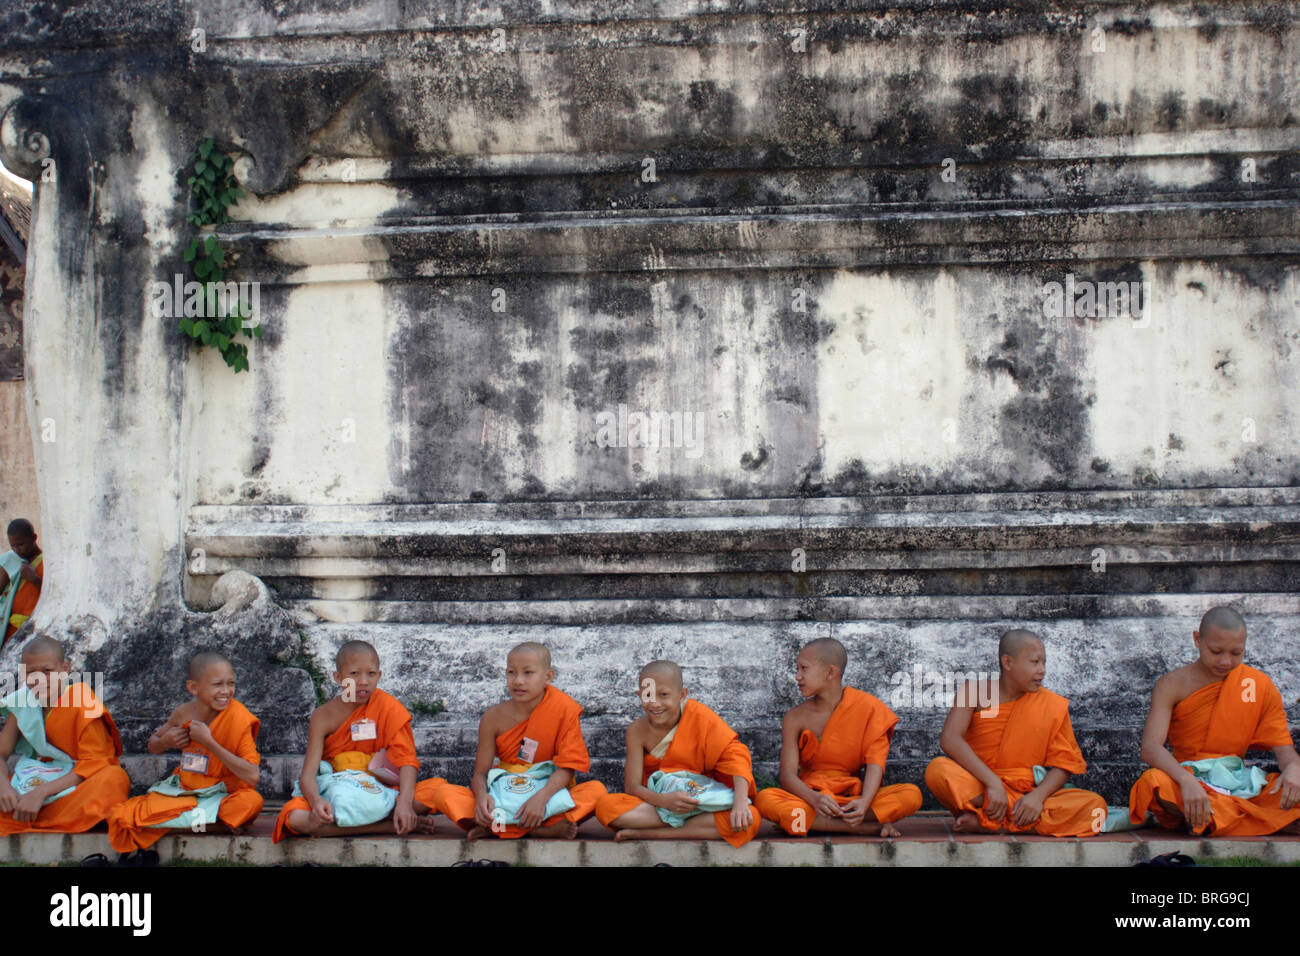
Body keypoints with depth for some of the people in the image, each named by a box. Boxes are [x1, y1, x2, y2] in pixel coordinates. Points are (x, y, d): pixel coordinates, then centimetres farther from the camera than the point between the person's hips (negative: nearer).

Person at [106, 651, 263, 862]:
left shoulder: (237, 718, -15)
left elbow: (252, 776, -26)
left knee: (251, 801, -37)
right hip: (182, 792, 3)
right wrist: (165, 741, -8)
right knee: (121, 816, -17)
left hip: (221, 795, -3)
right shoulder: (184, 713, -3)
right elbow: (153, 746, 18)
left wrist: (208, 742, -27)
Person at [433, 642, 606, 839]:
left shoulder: (564, 708, -8)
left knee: (597, 789, -29)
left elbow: (567, 767, -12)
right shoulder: (494, 717, -3)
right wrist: (481, 796, -28)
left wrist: (541, 797, -30)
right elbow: (480, 772, -3)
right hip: (502, 794, 1)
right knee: (444, 794, -23)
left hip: (549, 792, -1)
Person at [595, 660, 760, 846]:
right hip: (657, 804, 1)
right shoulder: (638, 730, -4)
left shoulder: (699, 717, -8)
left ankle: (647, 833, -26)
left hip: (701, 801, -1)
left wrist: (740, 802, -31)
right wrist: (665, 800, -31)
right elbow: (632, 786, -9)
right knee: (605, 806, -28)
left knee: (751, 820, -31)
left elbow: (734, 754, -14)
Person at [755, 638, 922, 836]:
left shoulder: (867, 708, 0)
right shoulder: (795, 719, 2)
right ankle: (872, 826, -31)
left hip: (852, 796, -1)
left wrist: (865, 802, -29)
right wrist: (815, 799, -29)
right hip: (811, 796, 1)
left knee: (912, 794, -25)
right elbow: (787, 776, -8)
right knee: (765, 799, -32)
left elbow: (875, 763, -10)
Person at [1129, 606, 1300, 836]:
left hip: (1241, 786, 2)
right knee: (1154, 783, -37)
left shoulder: (1261, 686, 5)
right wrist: (1187, 781, -36)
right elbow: (1150, 746, -16)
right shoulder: (1172, 685, -4)